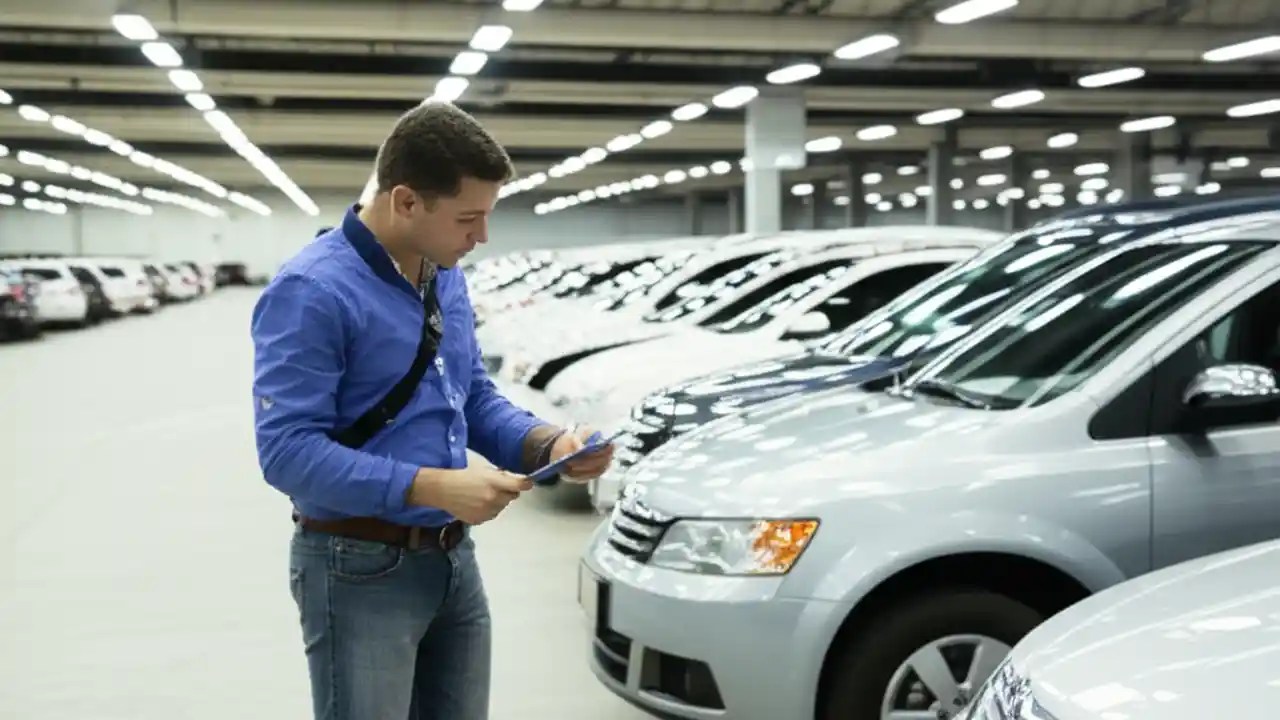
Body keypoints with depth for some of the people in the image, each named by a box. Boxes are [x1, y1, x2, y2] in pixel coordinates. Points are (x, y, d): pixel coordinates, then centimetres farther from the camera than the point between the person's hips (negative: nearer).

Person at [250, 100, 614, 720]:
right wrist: (430, 487, -30)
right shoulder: (312, 291, -19)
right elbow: (288, 450, -24)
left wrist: (546, 443, -5)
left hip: (453, 559, 8)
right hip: (360, 571, -8)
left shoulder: (447, 278, 7)